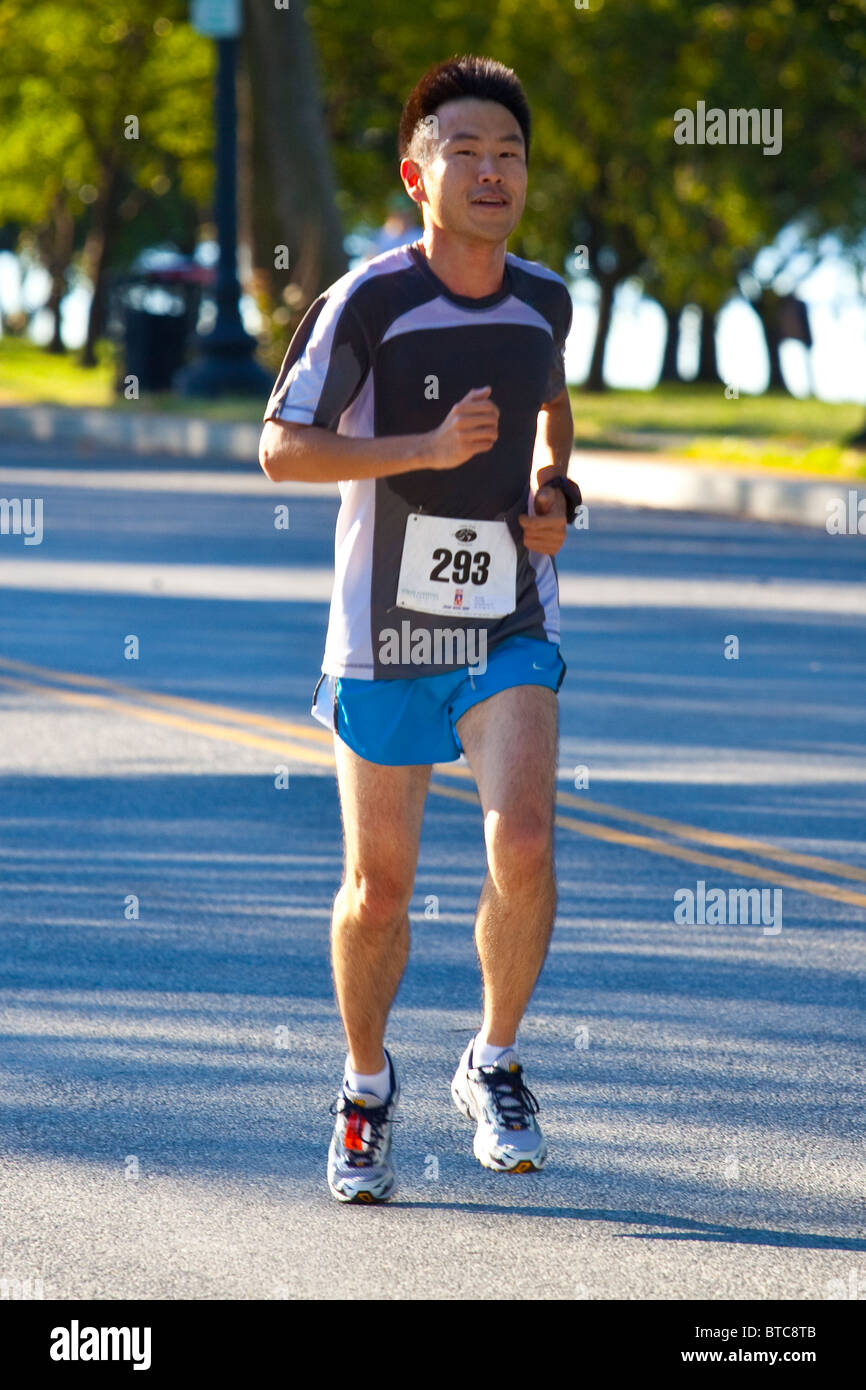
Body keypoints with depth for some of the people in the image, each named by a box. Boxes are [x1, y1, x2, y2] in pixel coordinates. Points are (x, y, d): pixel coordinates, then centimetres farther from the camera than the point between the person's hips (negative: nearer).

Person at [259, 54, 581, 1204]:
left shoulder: (545, 301, 2)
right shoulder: (366, 302, -12)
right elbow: (281, 449, -12)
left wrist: (552, 491, 5)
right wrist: (426, 448, -23)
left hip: (512, 624, 2)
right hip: (386, 628, -2)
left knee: (523, 844, -18)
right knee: (380, 884, 5)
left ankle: (494, 1065, 4)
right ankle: (366, 1088, 30)